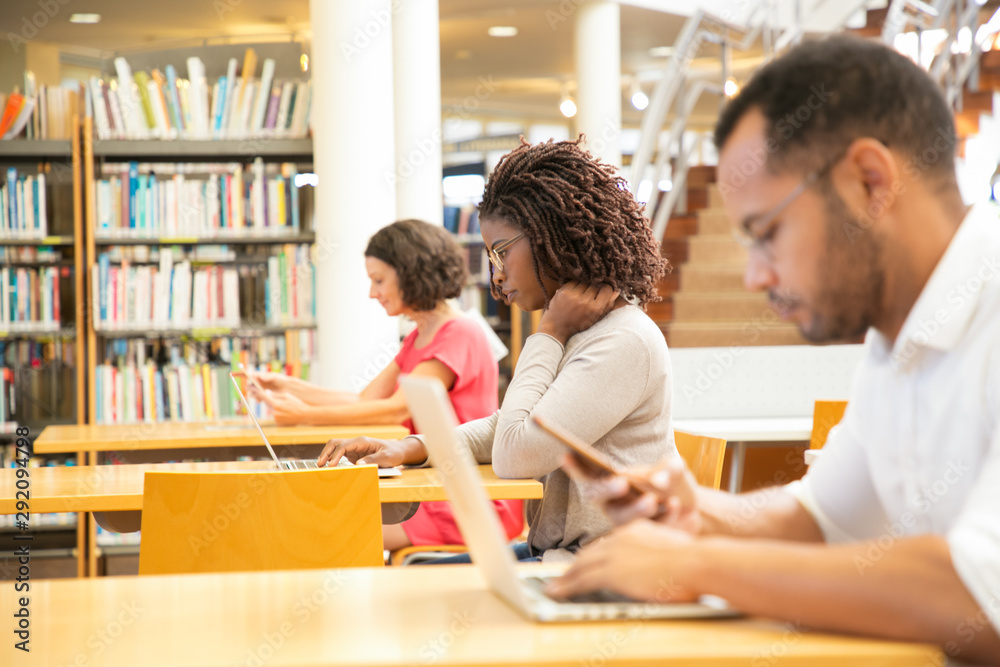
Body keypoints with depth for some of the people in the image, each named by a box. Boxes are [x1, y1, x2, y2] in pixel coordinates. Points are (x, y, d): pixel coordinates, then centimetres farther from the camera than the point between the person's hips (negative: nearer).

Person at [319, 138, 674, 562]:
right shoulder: (575, 333, 15)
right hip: (554, 551, 9)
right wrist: (414, 448, 7)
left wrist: (548, 336, -10)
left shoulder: (625, 342, -17)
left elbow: (517, 456, -20)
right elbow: (507, 429, 23)